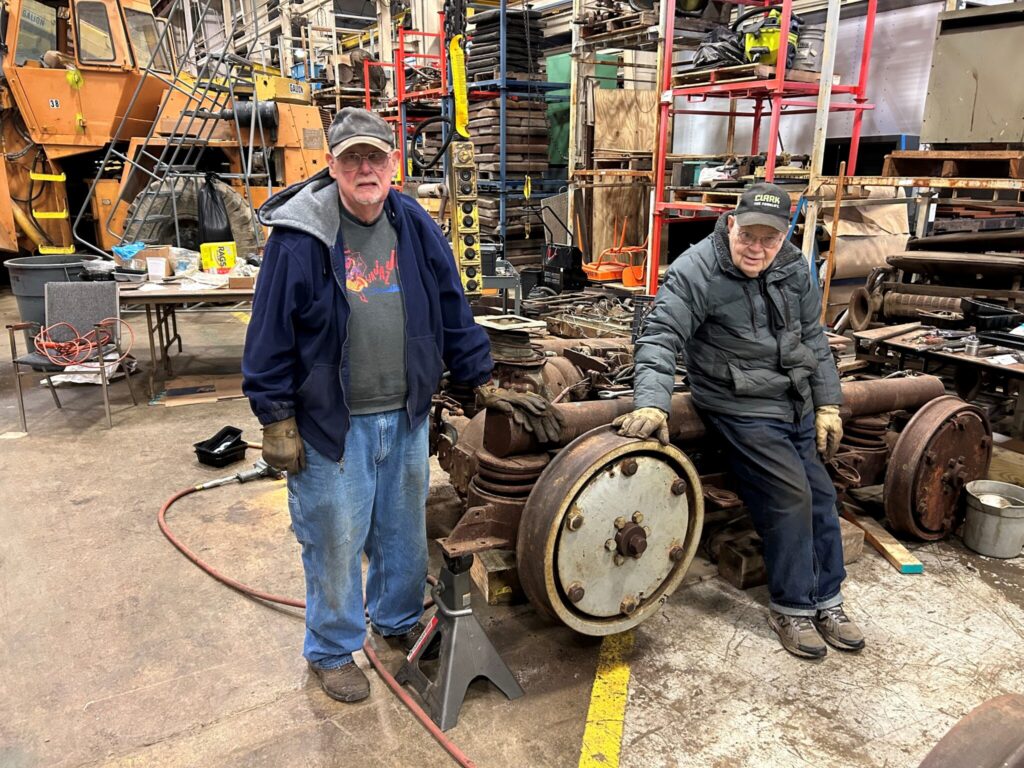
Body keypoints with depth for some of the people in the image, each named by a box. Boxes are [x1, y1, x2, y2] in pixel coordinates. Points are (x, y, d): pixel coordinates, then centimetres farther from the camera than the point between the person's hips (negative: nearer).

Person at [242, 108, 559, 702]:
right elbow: (271, 333, -9)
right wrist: (277, 421, -9)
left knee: (405, 529, 20)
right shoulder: (299, 236, -12)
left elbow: (453, 312, 8)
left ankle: (399, 619, 45)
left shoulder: (415, 227, 2)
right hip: (330, 424, -4)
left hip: (406, 417, 5)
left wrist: (485, 385, 7)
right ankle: (332, 649, 33)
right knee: (335, 540, 9)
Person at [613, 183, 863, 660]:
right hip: (741, 406, -7)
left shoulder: (794, 268, 3)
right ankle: (791, 607, 9)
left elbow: (813, 338, 11)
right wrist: (652, 404, -39)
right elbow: (660, 339, -25)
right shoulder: (696, 272, -18)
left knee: (821, 496, 10)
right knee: (790, 496, -12)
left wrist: (828, 405, 8)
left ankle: (826, 601, 27)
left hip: (797, 403, 7)